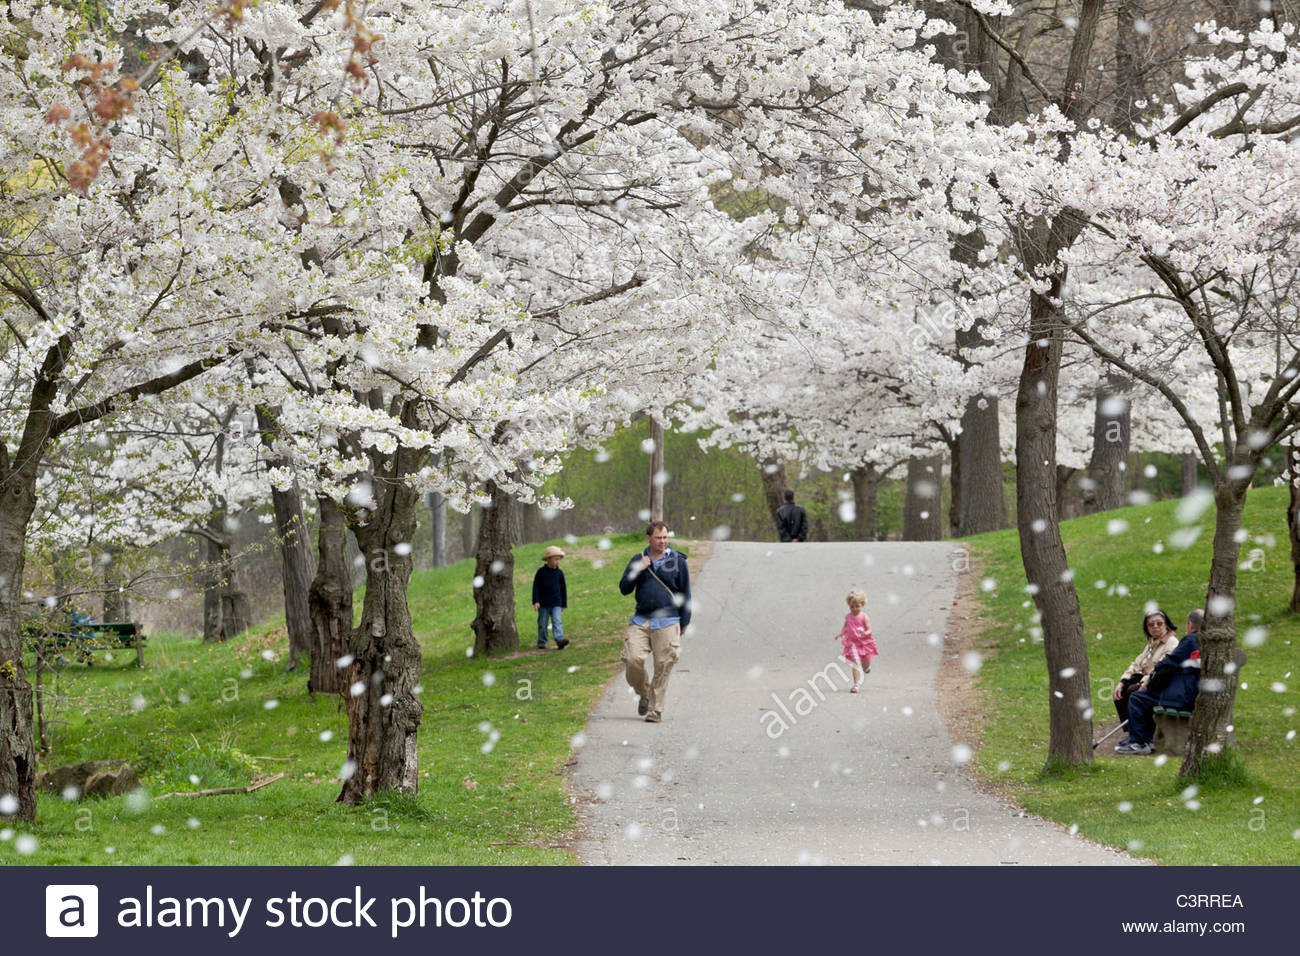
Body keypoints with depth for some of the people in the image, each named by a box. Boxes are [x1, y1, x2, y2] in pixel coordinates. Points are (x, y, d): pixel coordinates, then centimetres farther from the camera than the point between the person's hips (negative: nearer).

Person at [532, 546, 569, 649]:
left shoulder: (559, 573, 5)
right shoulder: (541, 572, -4)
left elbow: (563, 589, 13)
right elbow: (536, 586, -3)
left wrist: (564, 604, 15)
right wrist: (536, 601, -11)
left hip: (556, 604, 1)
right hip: (543, 604, -1)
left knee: (557, 621, -13)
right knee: (542, 624, 6)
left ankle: (559, 639, -23)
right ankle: (541, 642, 18)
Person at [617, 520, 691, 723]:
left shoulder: (677, 561, 6)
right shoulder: (638, 561, 12)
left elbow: (685, 594, 9)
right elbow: (624, 589, 8)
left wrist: (684, 623, 4)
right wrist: (637, 571, -8)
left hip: (667, 622, -2)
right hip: (640, 621, 2)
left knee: (663, 667, -5)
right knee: (632, 660, -13)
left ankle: (656, 709, 4)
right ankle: (644, 693, 13)